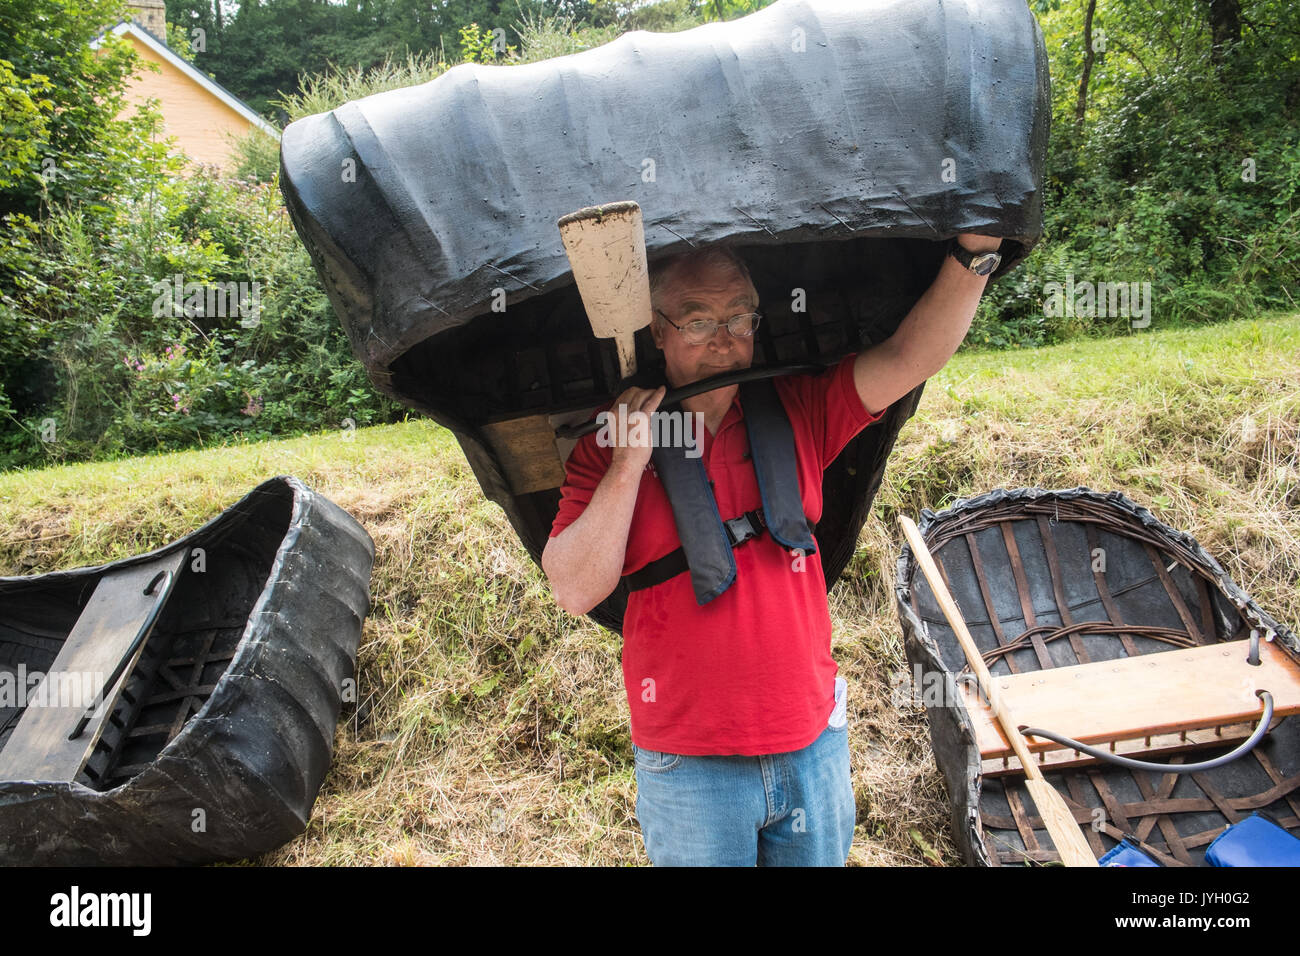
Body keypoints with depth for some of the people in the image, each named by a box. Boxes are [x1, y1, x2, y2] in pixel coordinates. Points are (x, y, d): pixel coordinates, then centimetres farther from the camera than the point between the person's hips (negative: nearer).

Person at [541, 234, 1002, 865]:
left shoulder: (799, 412, 0)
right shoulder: (610, 441, -7)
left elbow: (910, 358, -8)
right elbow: (574, 593, -13)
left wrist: (974, 248, -20)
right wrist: (628, 465, -20)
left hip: (814, 742, 3)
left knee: (819, 859, 21)